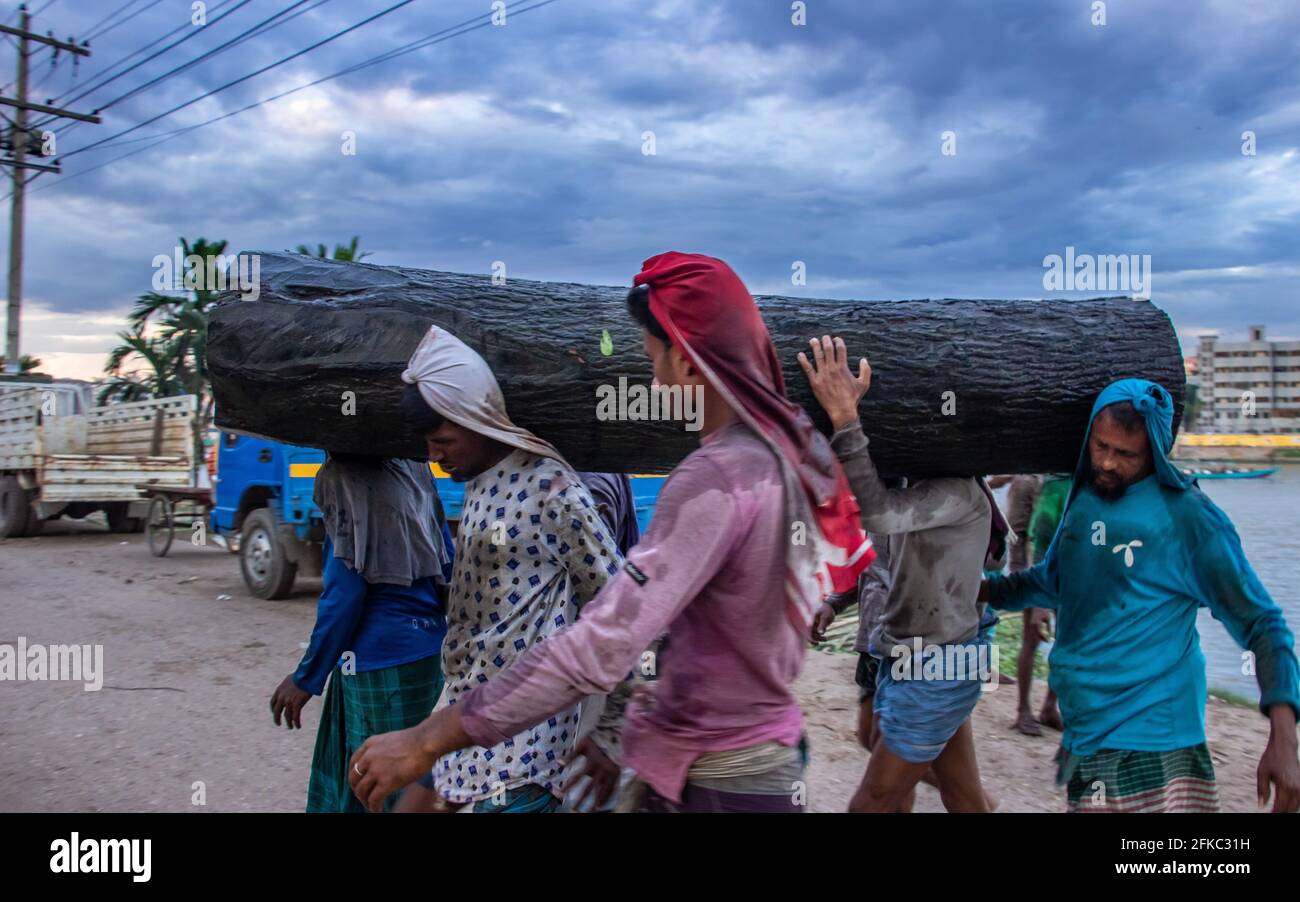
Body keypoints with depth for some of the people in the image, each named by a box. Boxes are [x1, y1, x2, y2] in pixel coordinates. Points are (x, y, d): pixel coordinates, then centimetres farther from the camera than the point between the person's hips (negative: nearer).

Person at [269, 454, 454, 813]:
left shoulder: (344, 476, -14)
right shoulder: (412, 464, 7)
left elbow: (345, 591, -16)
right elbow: (446, 559, 11)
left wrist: (306, 677, -7)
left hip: (383, 664, -8)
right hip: (424, 648, 8)